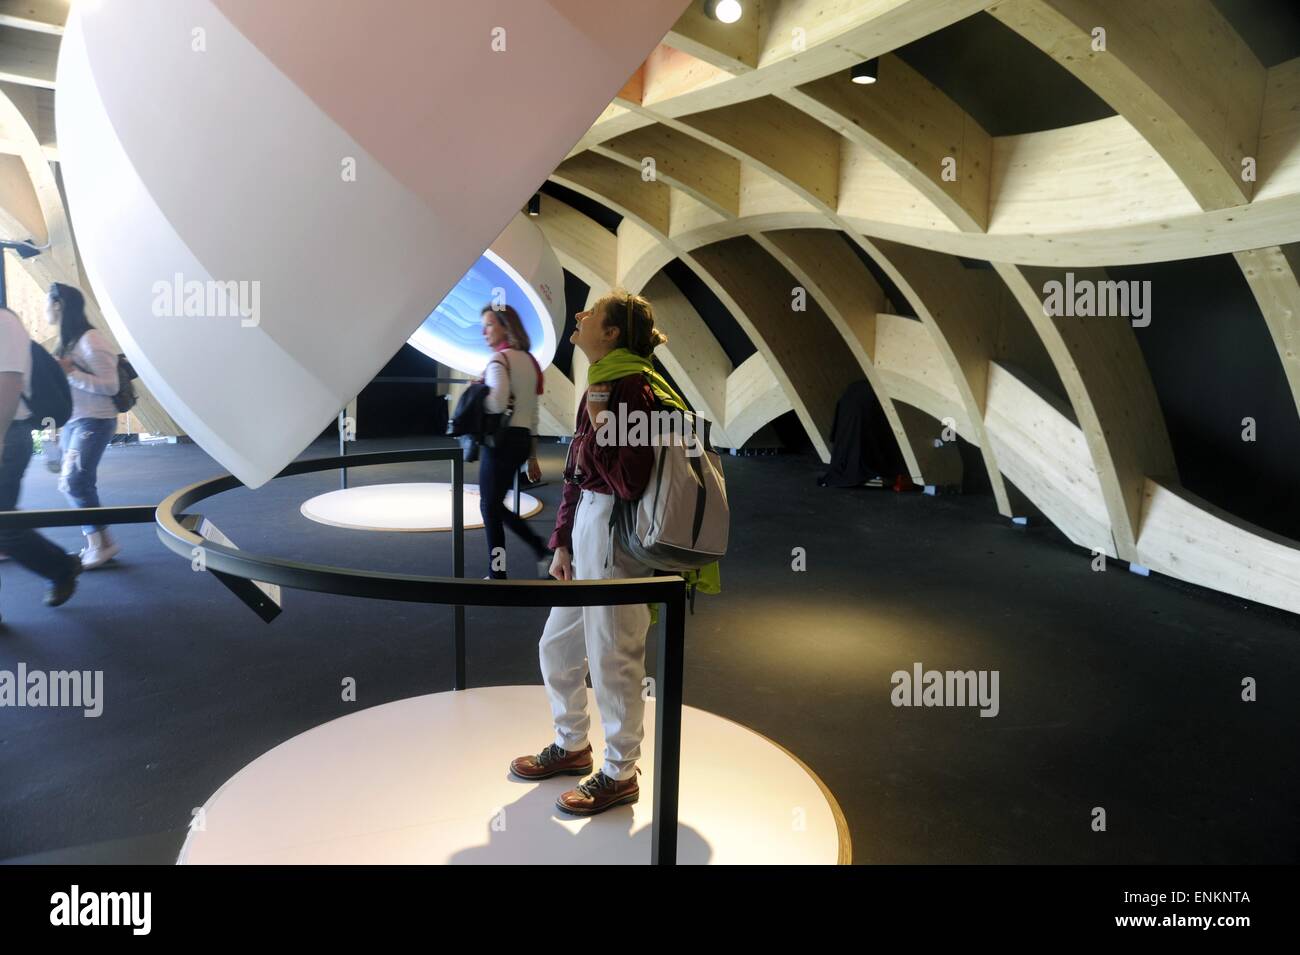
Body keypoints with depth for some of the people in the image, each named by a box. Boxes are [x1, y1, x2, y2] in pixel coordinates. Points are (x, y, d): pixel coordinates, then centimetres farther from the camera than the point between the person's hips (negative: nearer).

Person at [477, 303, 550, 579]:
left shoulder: (499, 359, -10)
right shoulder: (528, 360, 16)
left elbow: (498, 404, -26)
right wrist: (533, 456, 21)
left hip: (501, 440, -8)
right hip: (522, 439, 8)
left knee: (490, 507, 4)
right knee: (494, 504, 19)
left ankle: (497, 574, 12)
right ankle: (542, 550, 16)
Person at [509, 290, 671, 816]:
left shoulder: (632, 386, -15)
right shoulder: (600, 383, 12)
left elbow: (629, 480, -22)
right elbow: (574, 474, 13)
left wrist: (599, 421, -20)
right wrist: (562, 542, 11)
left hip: (615, 535, -9)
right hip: (586, 529, 9)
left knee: (612, 658, 5)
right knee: (556, 647, 20)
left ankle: (619, 774, 24)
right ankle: (572, 744, 41)